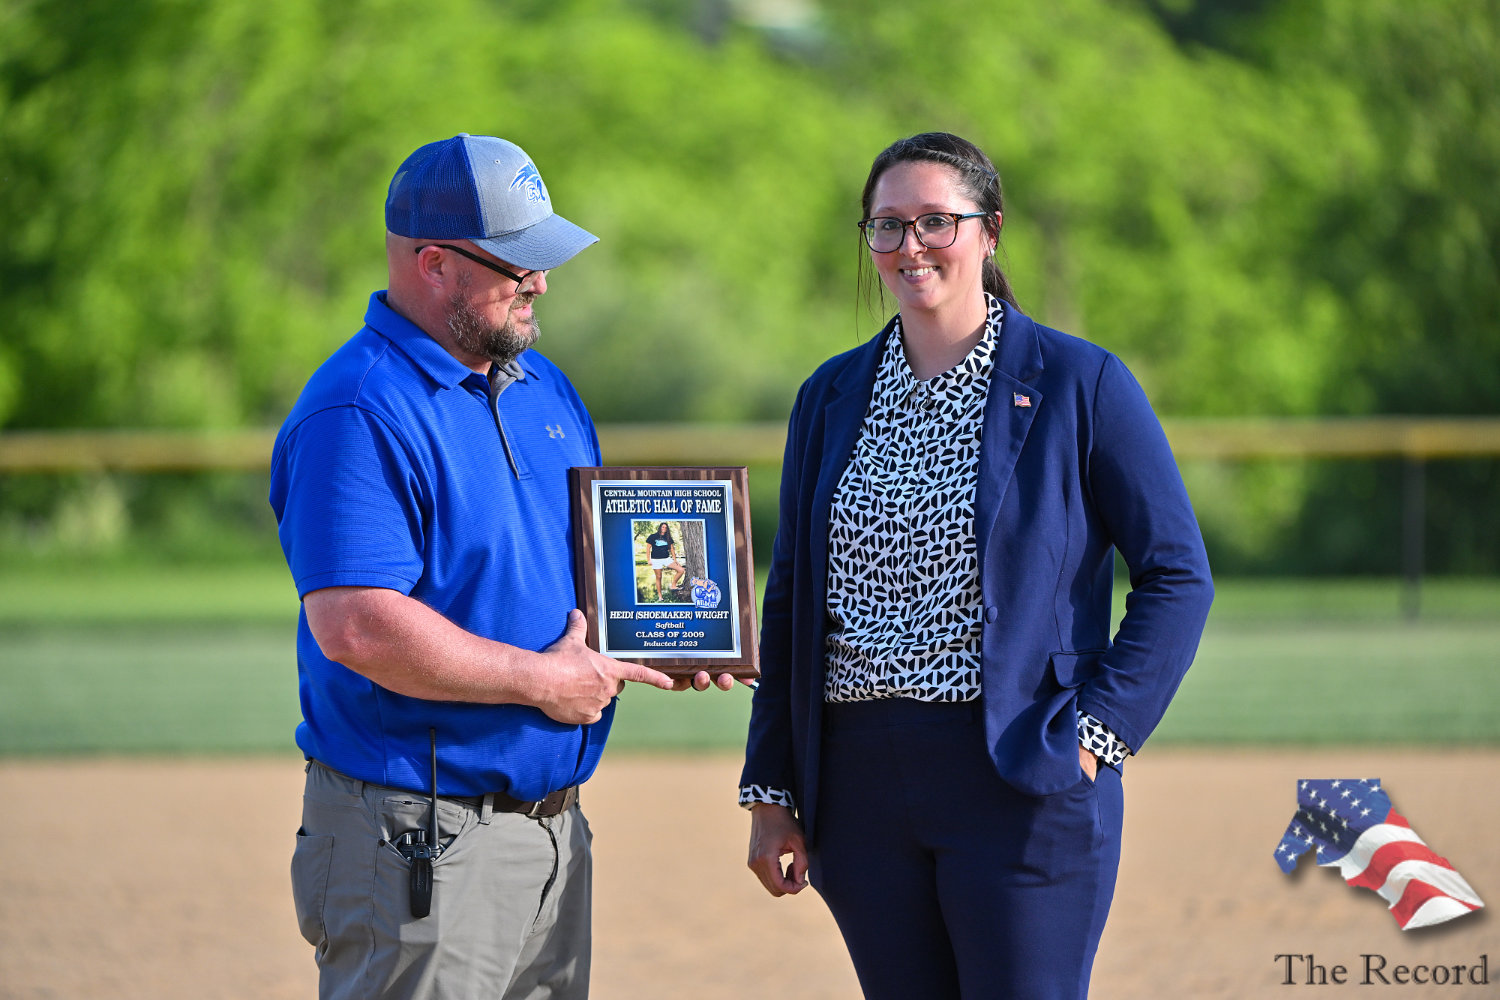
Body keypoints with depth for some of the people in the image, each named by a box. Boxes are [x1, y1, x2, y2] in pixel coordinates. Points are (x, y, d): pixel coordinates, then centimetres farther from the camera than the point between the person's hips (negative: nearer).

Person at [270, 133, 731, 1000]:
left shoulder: (544, 387, 15)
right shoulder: (359, 414, -15)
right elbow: (357, 629, -24)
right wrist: (544, 681, -17)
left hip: (557, 824, 9)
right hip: (425, 847, -9)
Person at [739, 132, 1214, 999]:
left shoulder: (1079, 385, -2)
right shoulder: (831, 398, 11)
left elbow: (1178, 576, -2)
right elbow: (791, 599, 14)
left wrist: (1098, 731, -11)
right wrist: (770, 793, 8)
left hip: (1022, 777, -4)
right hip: (861, 783, 4)